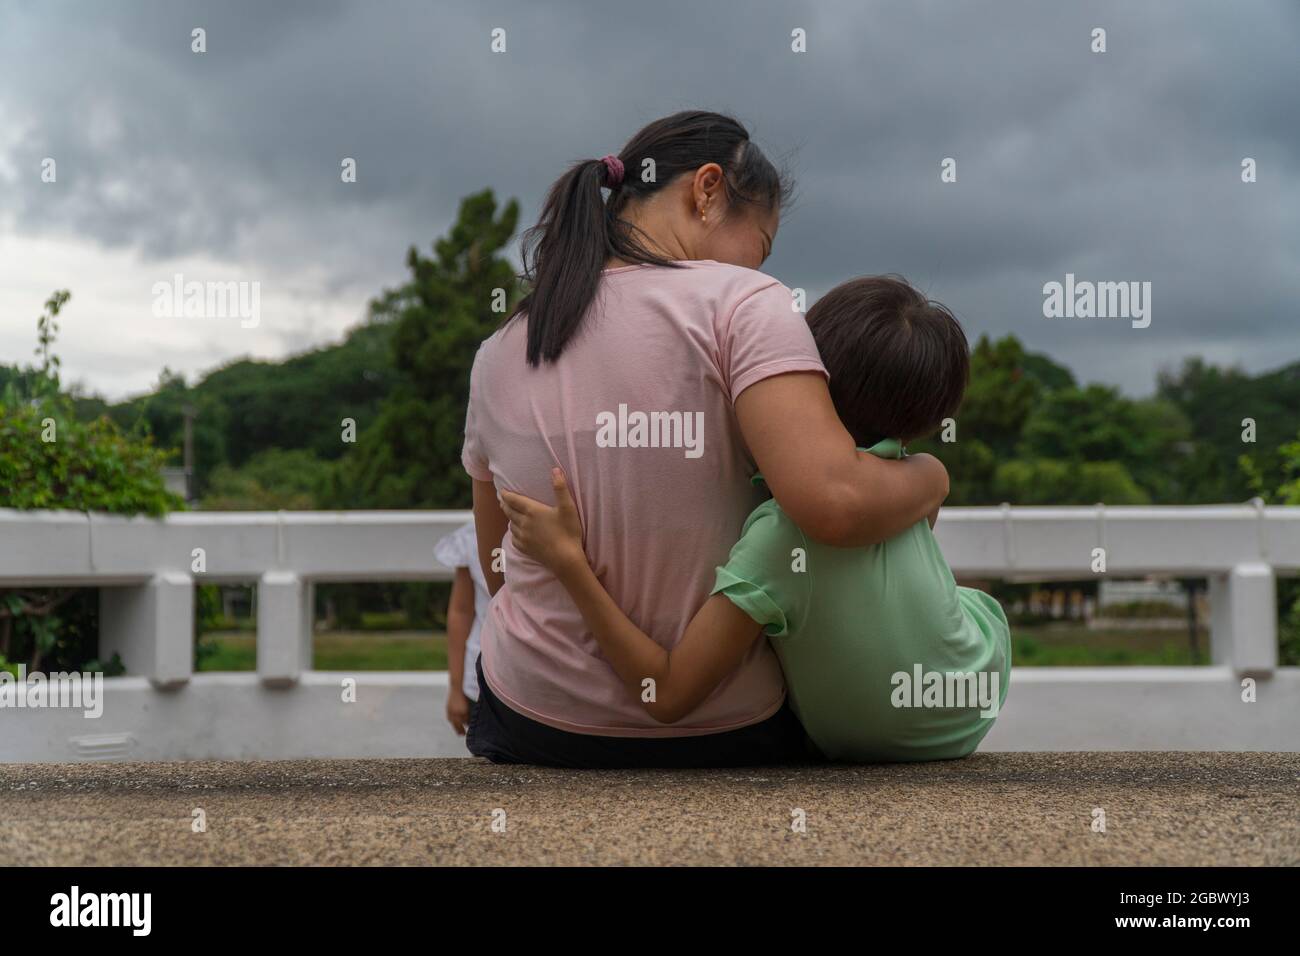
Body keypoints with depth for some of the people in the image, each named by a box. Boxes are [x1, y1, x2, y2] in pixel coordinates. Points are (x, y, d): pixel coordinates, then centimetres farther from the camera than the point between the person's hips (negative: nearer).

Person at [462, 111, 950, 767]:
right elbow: (835, 502, -27)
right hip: (717, 732, -5)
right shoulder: (739, 304, -14)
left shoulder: (497, 353, 5)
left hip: (533, 725, 6)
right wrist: (929, 476, -7)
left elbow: (502, 574, 12)